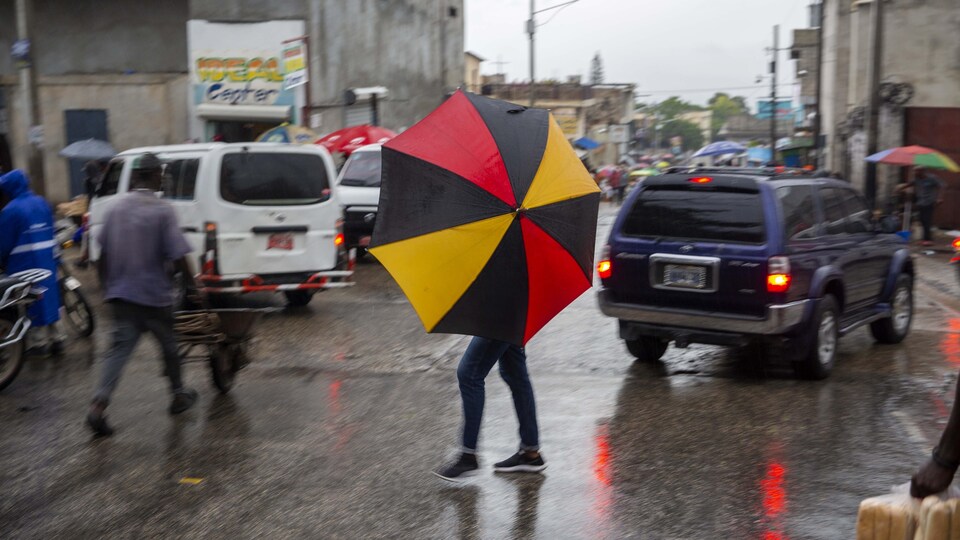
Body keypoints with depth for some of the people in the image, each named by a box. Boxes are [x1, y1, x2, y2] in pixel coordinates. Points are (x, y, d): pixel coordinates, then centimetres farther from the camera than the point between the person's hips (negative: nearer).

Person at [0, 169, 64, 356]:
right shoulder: (42, 203, 7)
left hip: (25, 265, -7)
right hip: (47, 261, 7)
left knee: (32, 302, 2)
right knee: (48, 298, 14)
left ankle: (38, 343, 9)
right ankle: (55, 339, 20)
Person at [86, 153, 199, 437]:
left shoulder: (118, 207, 3)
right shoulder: (162, 210, -12)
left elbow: (103, 254, 8)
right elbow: (178, 256, -16)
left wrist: (106, 286, 19)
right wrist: (192, 284, -4)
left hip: (121, 293, 4)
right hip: (154, 293, -4)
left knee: (120, 348, 2)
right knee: (168, 345, 15)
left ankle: (98, 405, -12)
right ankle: (179, 395, 31)